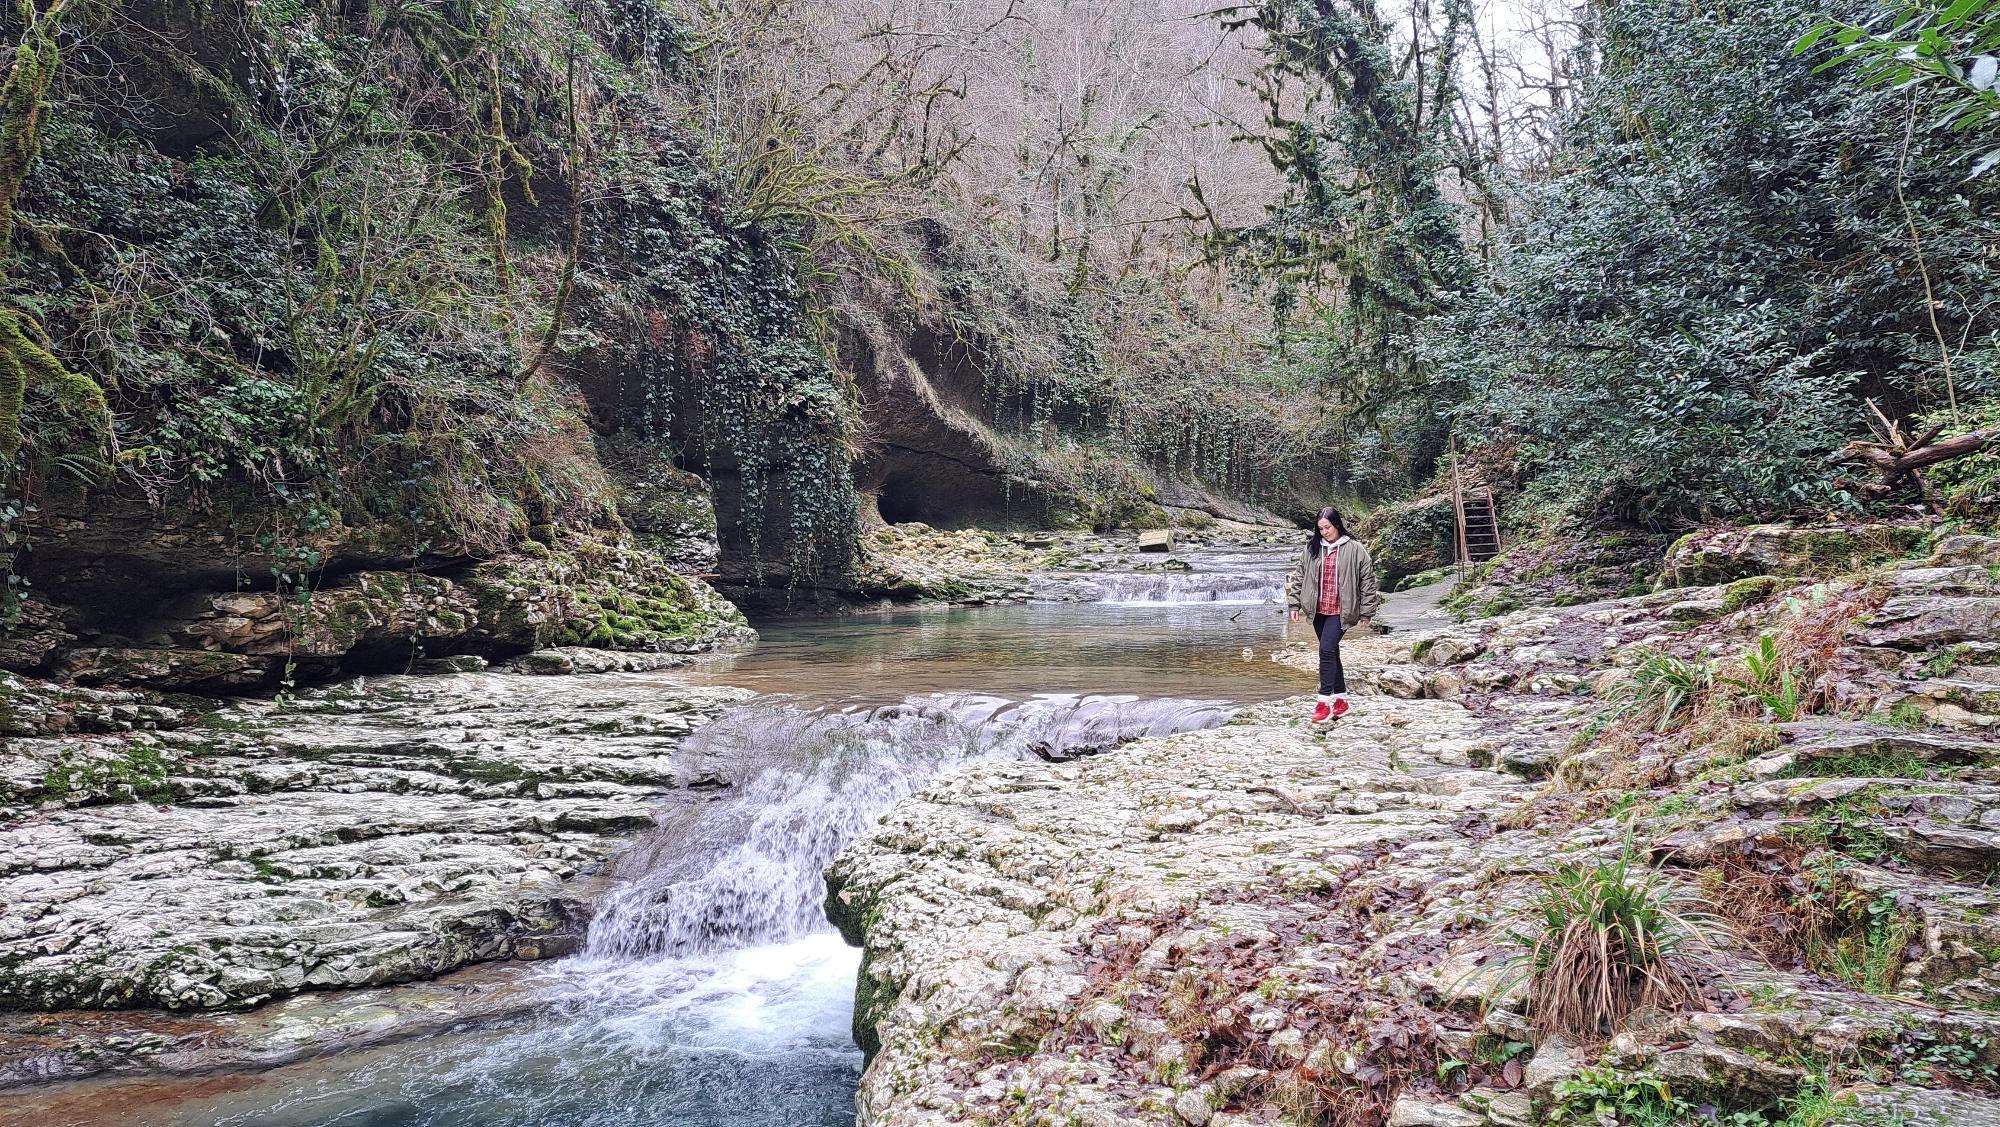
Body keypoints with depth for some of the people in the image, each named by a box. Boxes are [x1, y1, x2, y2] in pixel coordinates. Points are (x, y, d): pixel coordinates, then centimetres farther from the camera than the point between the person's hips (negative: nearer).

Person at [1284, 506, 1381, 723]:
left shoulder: (1355, 549, -6)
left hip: (1340, 611, -5)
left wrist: (1366, 613, -2)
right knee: (1331, 652, 11)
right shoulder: (1312, 548, 6)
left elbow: (1367, 581, -3)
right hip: (1318, 611, 5)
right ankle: (1341, 700, 21)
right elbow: (1299, 575, 13)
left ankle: (1325, 701, -12)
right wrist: (1295, 604, 8)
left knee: (1327, 650, -16)